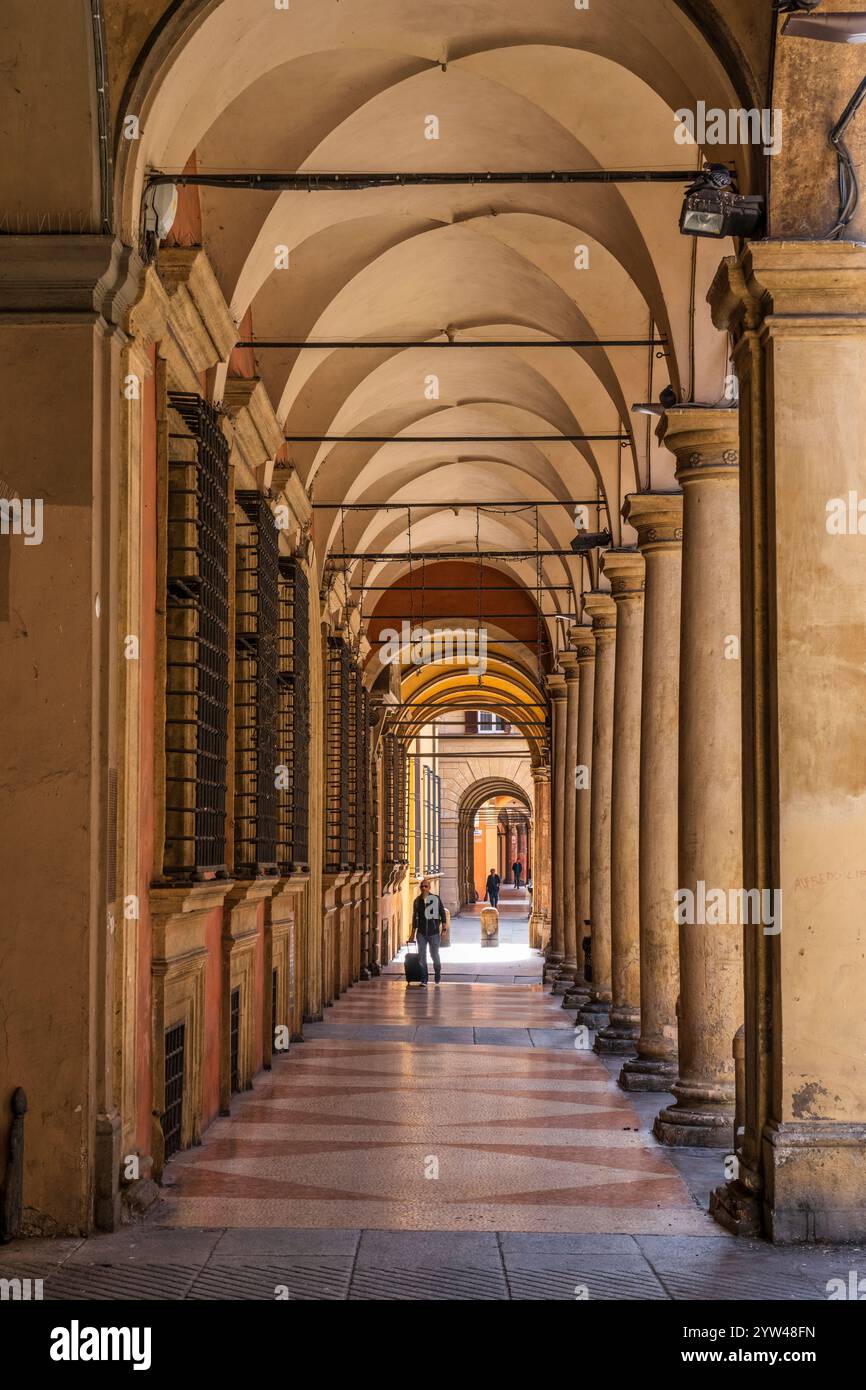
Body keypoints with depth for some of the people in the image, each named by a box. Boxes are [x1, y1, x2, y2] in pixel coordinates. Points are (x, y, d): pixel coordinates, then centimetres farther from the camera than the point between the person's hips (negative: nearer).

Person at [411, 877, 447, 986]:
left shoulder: (436, 899, -4)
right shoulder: (417, 901, 4)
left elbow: (442, 913, 0)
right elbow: (415, 918, 12)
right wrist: (413, 933, 12)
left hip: (434, 932, -2)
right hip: (421, 933, 2)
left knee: (435, 955, 7)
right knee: (422, 956, 0)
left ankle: (437, 975, 29)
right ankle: (424, 979, 7)